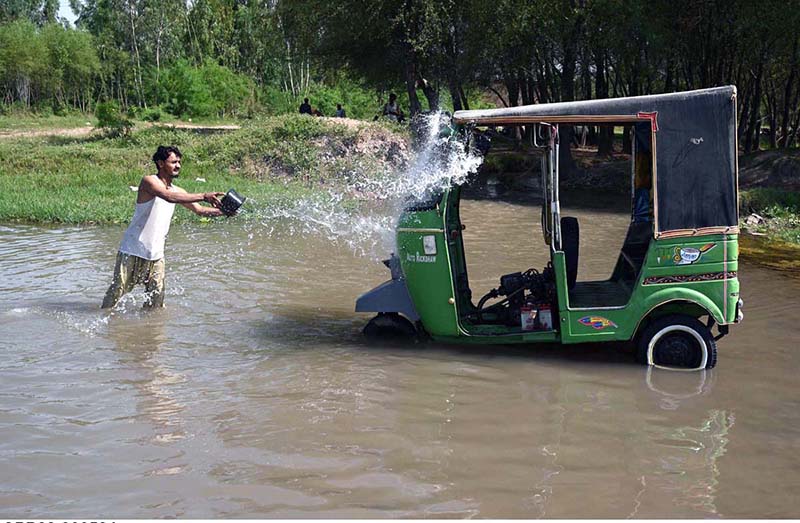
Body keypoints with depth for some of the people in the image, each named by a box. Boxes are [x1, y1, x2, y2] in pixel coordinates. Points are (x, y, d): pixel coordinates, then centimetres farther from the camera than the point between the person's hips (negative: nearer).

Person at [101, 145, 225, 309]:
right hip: (133, 252, -6)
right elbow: (169, 197, -31)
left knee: (156, 299, 5)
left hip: (156, 254, 6)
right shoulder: (149, 182, -13)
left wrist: (222, 211, -6)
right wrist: (203, 196, -36)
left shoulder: (176, 190, 8)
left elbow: (199, 210, 13)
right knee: (117, 290, 0)